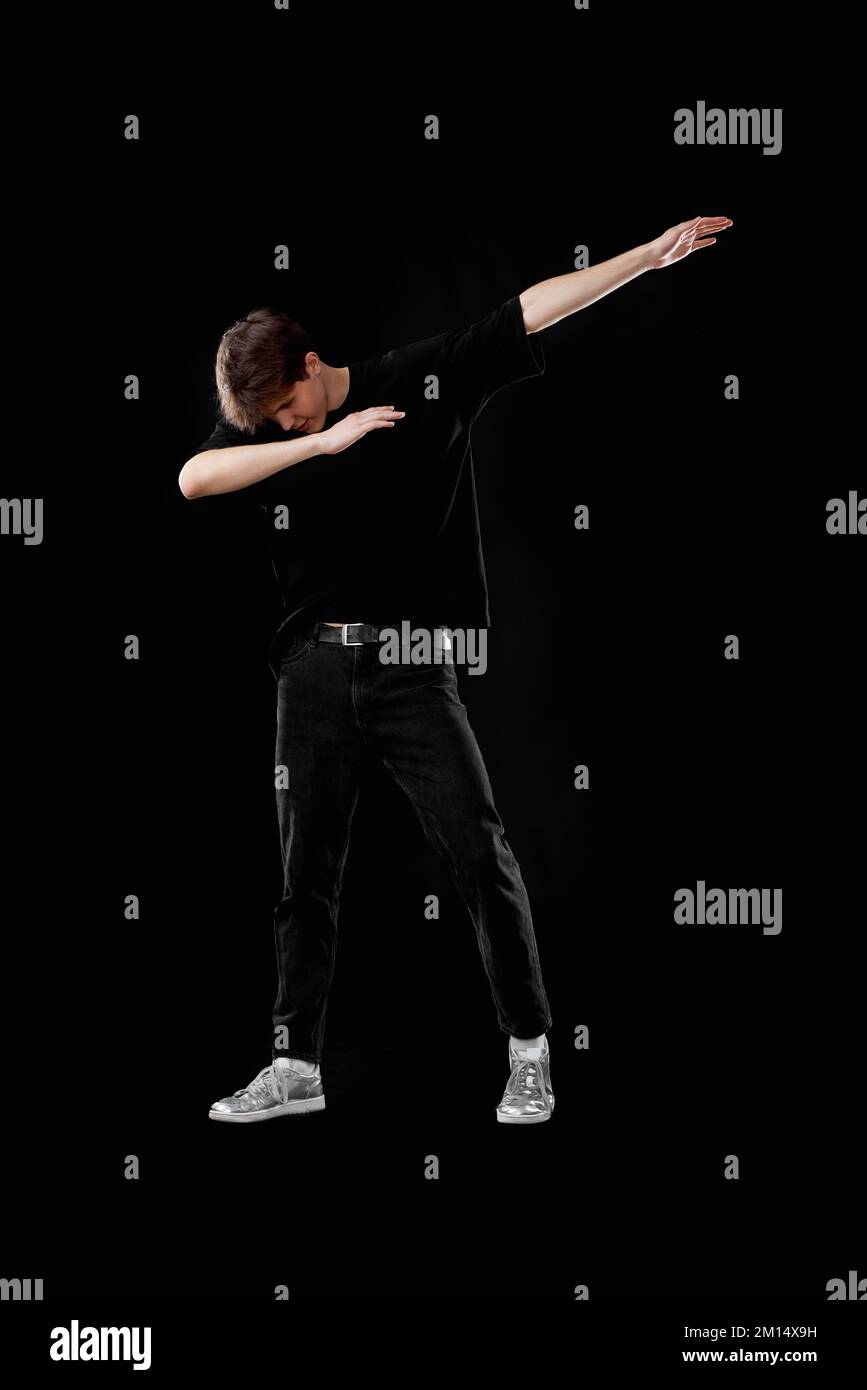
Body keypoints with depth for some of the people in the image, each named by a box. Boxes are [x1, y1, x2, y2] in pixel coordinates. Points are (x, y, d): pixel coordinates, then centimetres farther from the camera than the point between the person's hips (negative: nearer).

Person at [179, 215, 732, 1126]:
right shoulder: (260, 431, 4)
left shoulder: (426, 378, -1)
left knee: (480, 855, -5)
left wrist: (654, 254, -5)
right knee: (306, 874, 7)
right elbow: (193, 479, -15)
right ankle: (295, 1068, 16)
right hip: (314, 671, 3)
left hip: (413, 667, -2)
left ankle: (529, 1051, 9)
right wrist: (321, 440, -20)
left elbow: (538, 306, -2)